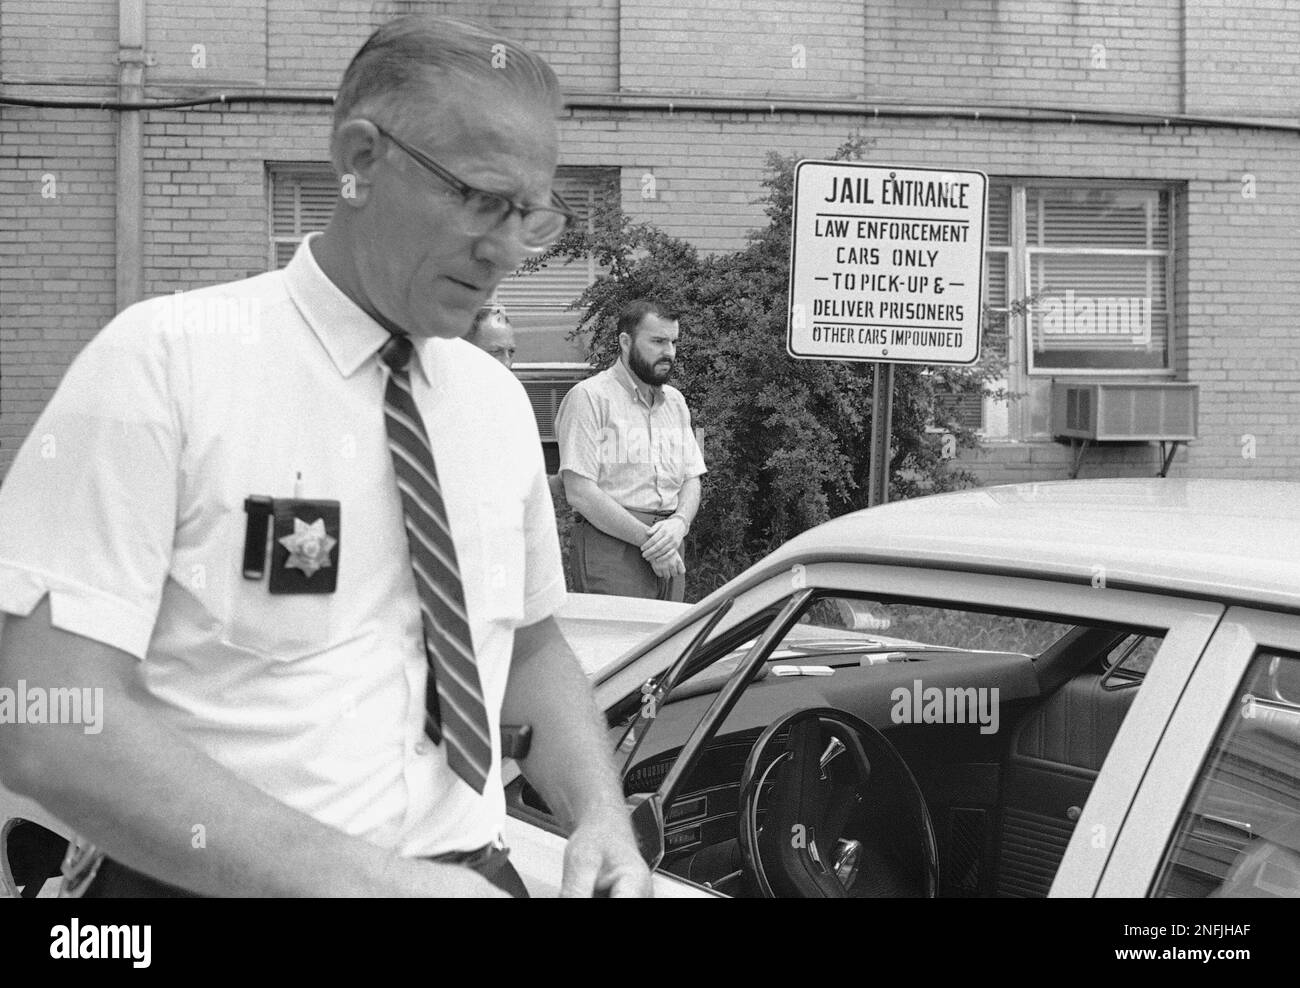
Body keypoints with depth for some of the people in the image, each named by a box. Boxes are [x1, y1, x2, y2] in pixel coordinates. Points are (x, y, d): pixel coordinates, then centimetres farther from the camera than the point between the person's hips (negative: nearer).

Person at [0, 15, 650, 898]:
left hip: (466, 869, 4)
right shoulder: (164, 360, -11)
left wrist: (600, 815, -3)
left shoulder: (500, 402, 6)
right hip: (214, 879, -4)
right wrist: (355, 872, -24)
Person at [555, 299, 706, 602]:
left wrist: (679, 523, -8)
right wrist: (646, 538, -15)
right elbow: (579, 492, -13)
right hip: (609, 548, -6)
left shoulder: (675, 401, 18)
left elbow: (692, 480, 14)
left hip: (667, 554, 6)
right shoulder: (589, 397, -5)